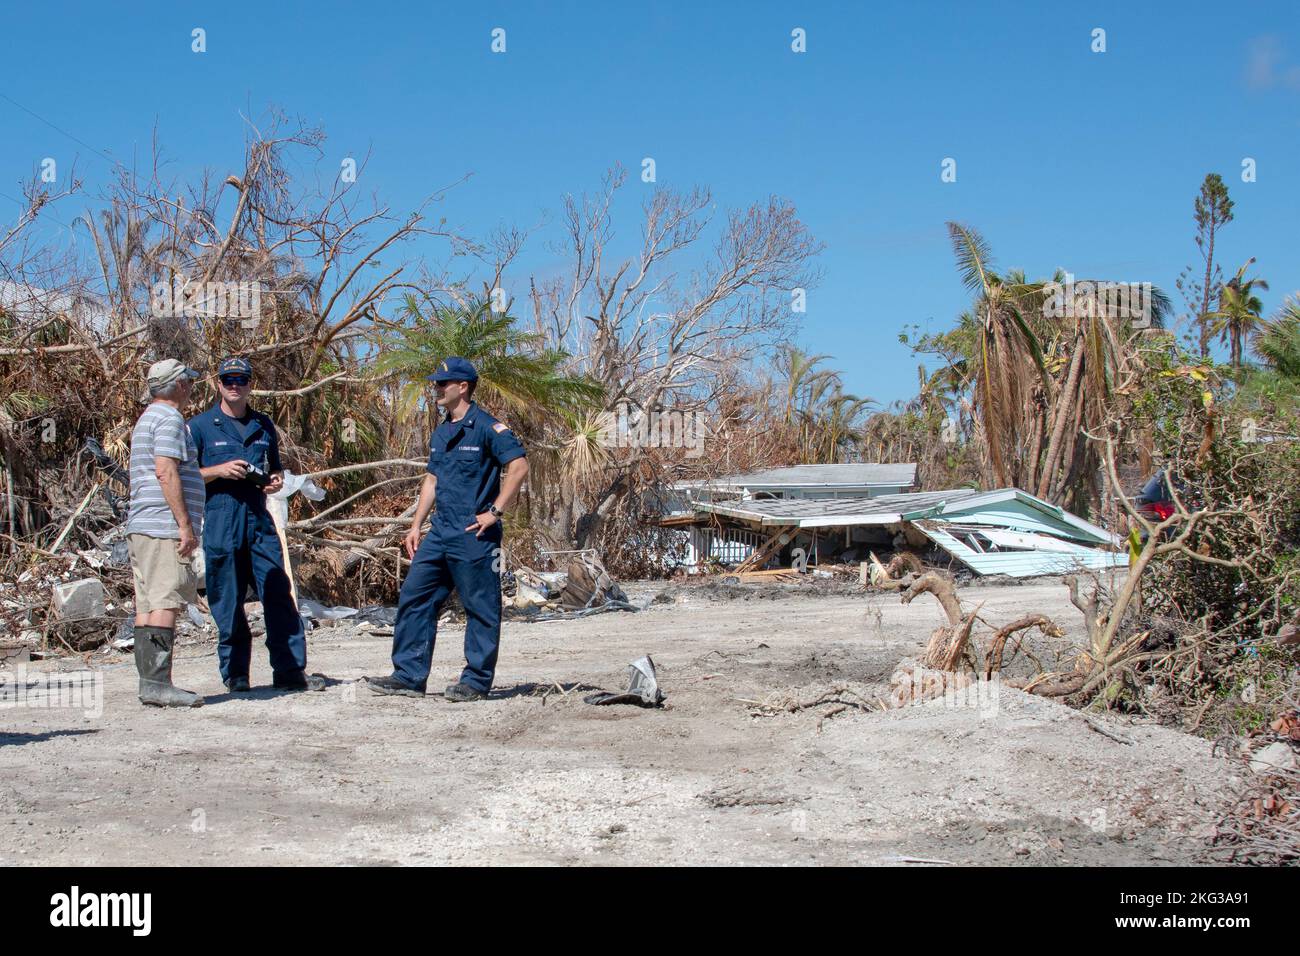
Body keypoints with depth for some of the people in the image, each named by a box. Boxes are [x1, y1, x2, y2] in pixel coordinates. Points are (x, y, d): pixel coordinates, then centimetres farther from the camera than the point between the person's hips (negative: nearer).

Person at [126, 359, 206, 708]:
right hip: (164, 526, -10)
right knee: (166, 602, -13)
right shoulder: (169, 419, -8)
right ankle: (157, 682, -18)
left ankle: (148, 681, 5)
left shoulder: (146, 419, 25)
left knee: (147, 605, 6)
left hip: (140, 528, 10)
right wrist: (186, 525, -19)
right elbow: (166, 472, -18)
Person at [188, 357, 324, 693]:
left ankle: (290, 671, 3)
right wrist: (219, 471, -13)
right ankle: (235, 674, 11)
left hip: (259, 519, 4)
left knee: (280, 596, -1)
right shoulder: (201, 426, 4)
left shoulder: (264, 426, 17)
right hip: (219, 522, -4)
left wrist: (276, 480, 5)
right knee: (228, 603, 0)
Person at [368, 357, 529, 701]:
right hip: (439, 532, 9)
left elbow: (519, 466, -17)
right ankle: (409, 676, 10)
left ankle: (476, 681, 7)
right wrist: (416, 525, 18)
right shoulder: (441, 434, 17)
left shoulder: (486, 427, -9)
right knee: (413, 598, 6)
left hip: (474, 535, -9)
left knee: (481, 608, 0)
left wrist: (494, 511, -17)